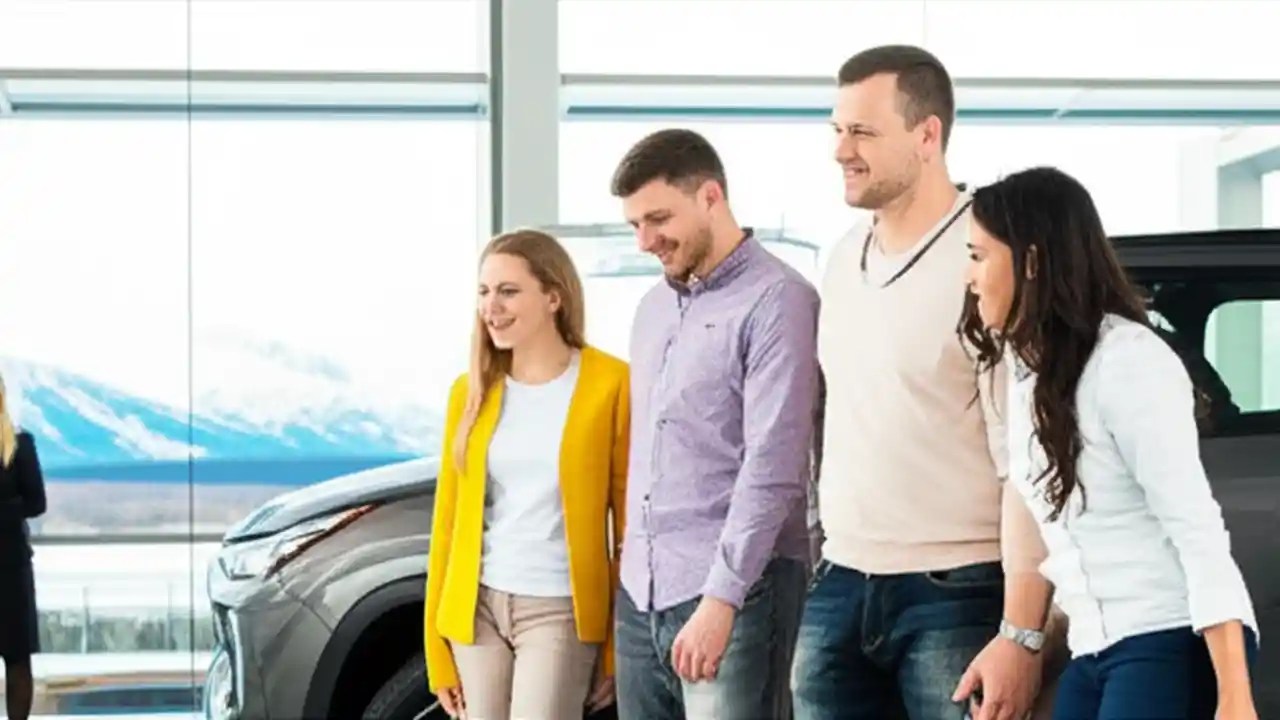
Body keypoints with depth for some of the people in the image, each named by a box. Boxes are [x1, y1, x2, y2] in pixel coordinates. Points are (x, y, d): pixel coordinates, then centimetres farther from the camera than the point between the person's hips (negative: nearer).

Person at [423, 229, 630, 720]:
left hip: (558, 611, -5)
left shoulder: (610, 385, -6)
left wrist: (620, 647, -6)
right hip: (477, 608, 5)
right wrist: (437, 650, 7)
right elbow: (448, 521, 9)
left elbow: (630, 518, -4)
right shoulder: (471, 392, 7)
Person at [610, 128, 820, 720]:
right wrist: (631, 565, 13)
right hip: (640, 593, 8)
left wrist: (720, 598, -20)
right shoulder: (654, 306, 18)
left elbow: (772, 469, -16)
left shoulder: (775, 301, -8)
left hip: (734, 593, -7)